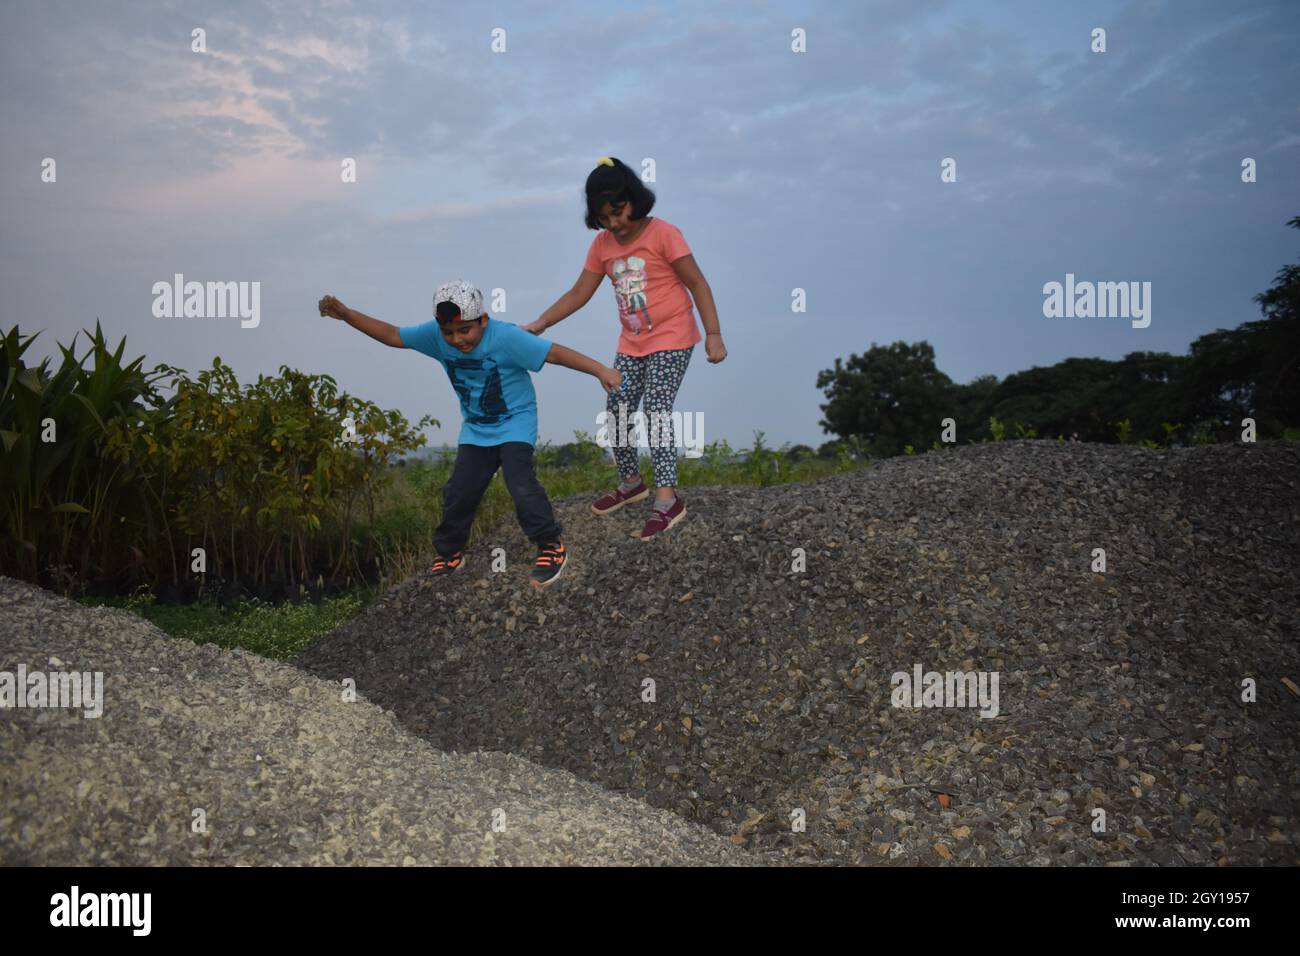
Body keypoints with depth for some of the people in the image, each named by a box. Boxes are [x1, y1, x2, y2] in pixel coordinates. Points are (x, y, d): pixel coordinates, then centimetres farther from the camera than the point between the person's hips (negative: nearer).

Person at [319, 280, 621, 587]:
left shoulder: (506, 337, -27)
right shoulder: (435, 335, -13)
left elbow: (555, 352, -30)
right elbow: (392, 335, -4)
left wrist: (601, 370, -36)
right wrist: (346, 314, -13)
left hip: (515, 423, -5)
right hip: (475, 429, 5)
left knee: (521, 484, -22)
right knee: (459, 491, 3)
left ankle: (552, 547, -4)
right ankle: (449, 553, 26)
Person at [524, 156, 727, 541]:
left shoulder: (663, 234, -14)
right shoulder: (602, 244, 3)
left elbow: (697, 283, -13)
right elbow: (579, 293, 6)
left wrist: (713, 335, -19)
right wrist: (539, 325, -3)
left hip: (671, 339, -6)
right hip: (632, 343, 7)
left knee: (656, 410, -17)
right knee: (616, 413, 7)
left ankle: (667, 499, -15)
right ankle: (631, 483, 27)